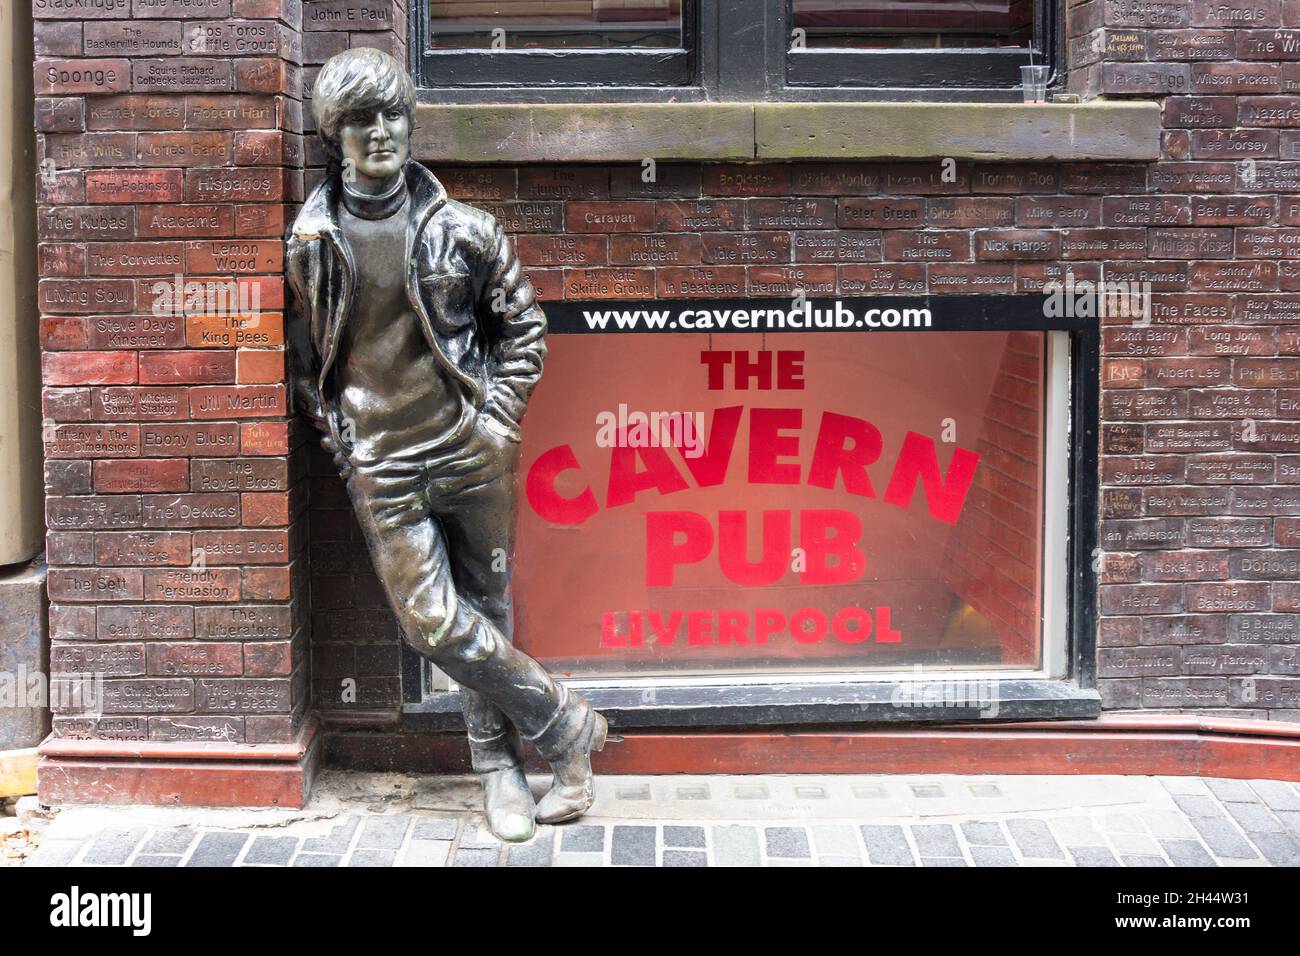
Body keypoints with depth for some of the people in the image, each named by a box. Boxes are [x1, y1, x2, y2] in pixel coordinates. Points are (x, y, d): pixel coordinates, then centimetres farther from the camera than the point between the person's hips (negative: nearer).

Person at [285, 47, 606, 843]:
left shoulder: (462, 230, -1)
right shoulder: (310, 245, 0)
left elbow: (524, 327, 8)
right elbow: (303, 354, 12)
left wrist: (500, 417, 0)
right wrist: (336, 435, 5)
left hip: (472, 450, 0)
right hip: (383, 468, 0)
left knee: (488, 611, 9)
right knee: (434, 622, -7)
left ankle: (499, 762, 25)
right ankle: (566, 723, 9)